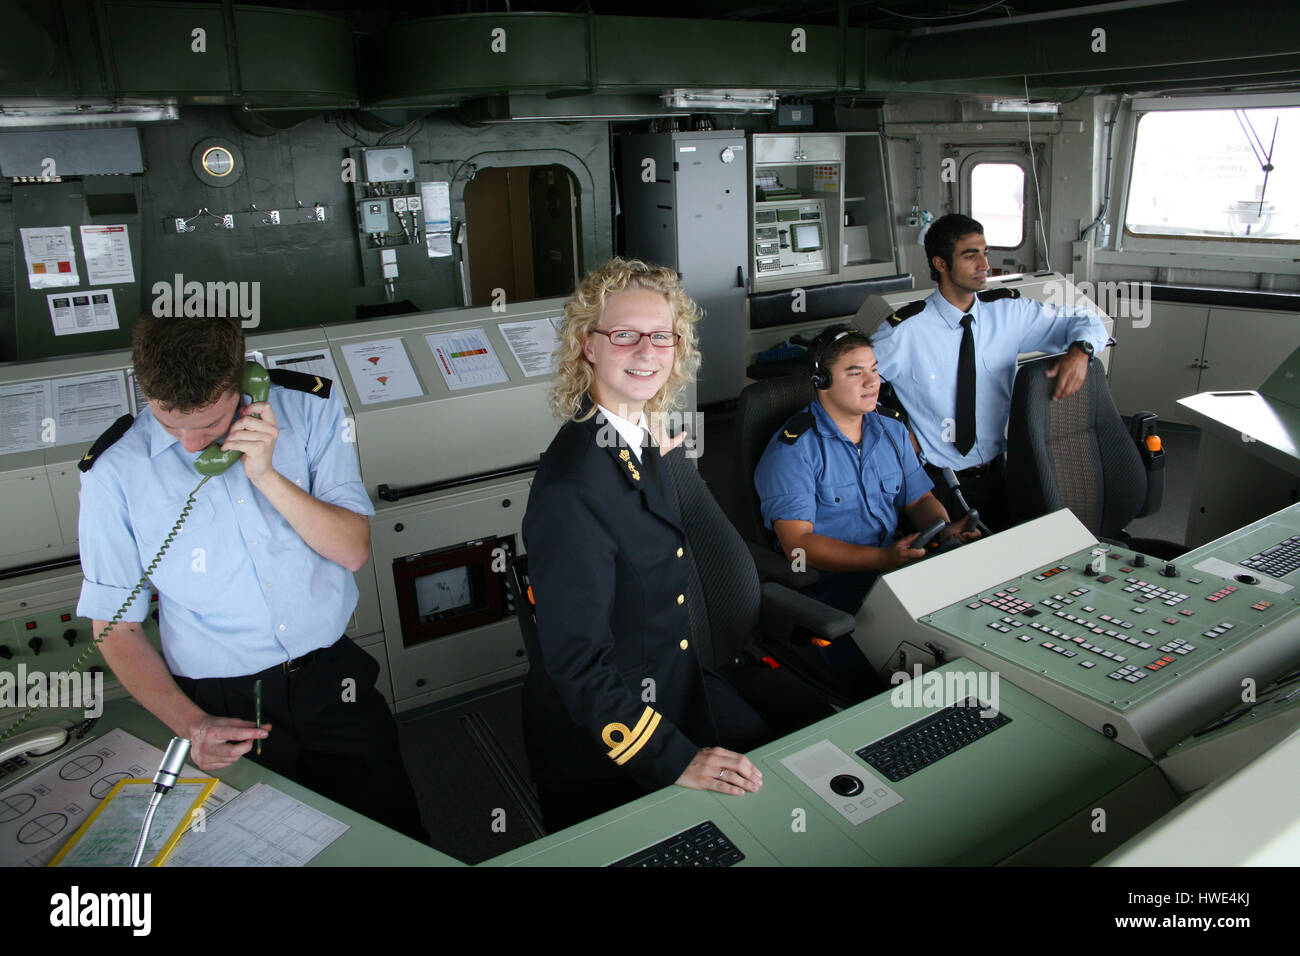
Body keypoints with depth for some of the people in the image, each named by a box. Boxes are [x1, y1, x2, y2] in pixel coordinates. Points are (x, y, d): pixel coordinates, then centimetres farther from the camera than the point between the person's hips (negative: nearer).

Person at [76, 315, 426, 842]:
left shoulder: (308, 407, -6)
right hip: (223, 705, -1)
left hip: (333, 680, 1)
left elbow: (353, 550, -7)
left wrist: (267, 476, -21)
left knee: (400, 847, 6)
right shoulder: (114, 472, -8)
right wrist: (190, 723, -15)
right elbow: (116, 627, -2)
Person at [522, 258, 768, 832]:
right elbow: (578, 659, -27)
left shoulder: (654, 442, -3)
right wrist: (674, 759, -25)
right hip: (598, 739, -8)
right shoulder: (572, 489, -31)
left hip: (676, 686, 8)